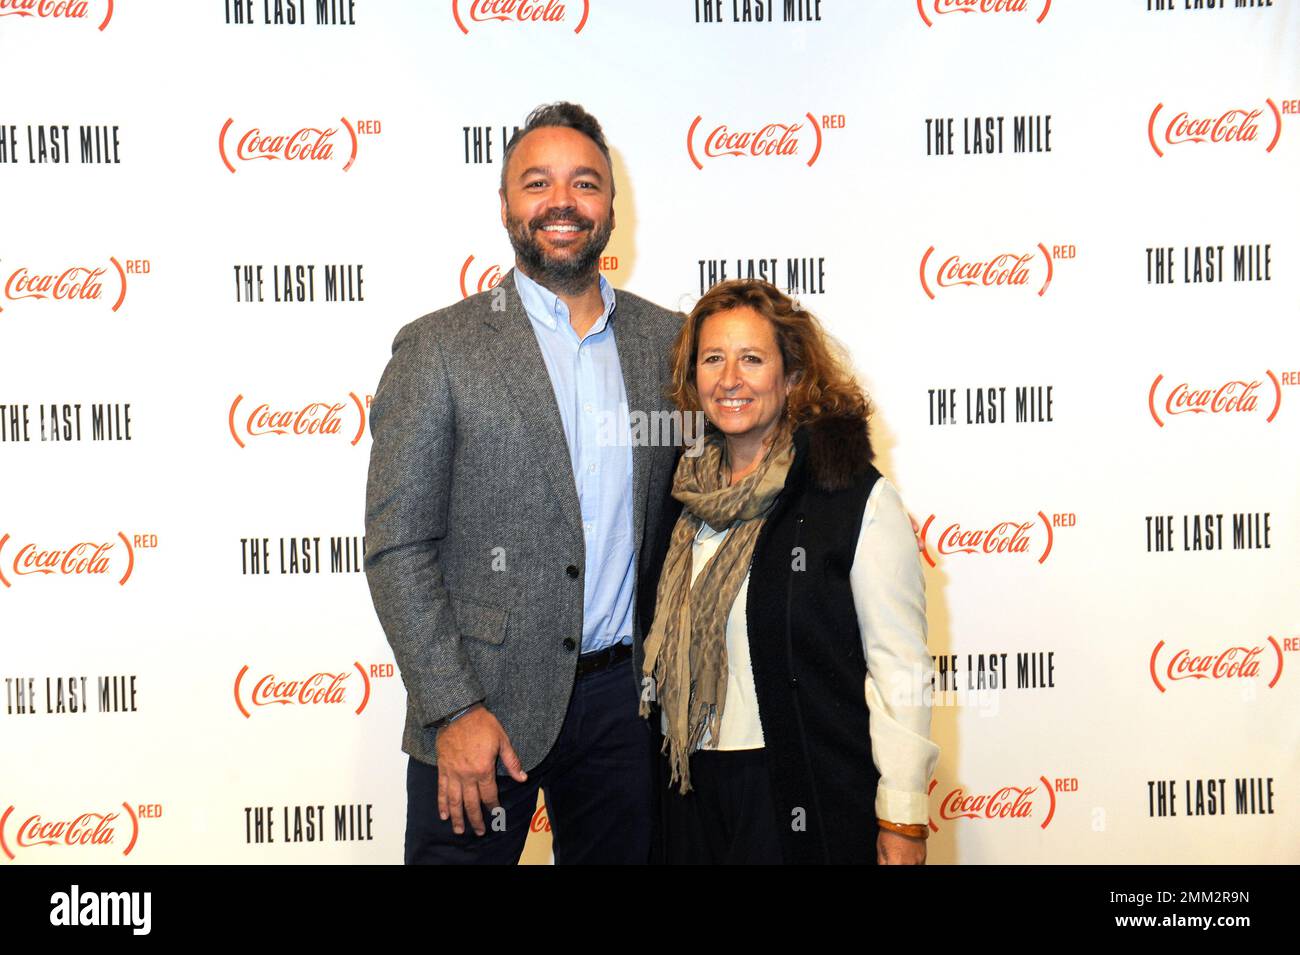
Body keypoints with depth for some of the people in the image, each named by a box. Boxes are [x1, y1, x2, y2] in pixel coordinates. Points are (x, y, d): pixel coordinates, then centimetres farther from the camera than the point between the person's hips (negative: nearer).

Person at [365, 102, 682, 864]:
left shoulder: (667, 340, 4)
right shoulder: (438, 348, -7)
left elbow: (678, 511, 11)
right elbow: (397, 547, -9)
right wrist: (455, 710, -14)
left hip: (625, 699, 4)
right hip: (483, 707, -3)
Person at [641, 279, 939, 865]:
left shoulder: (858, 498, -12)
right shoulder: (687, 495, 4)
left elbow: (901, 672, -12)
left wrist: (902, 822, -13)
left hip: (813, 798, -4)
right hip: (694, 790, 5)